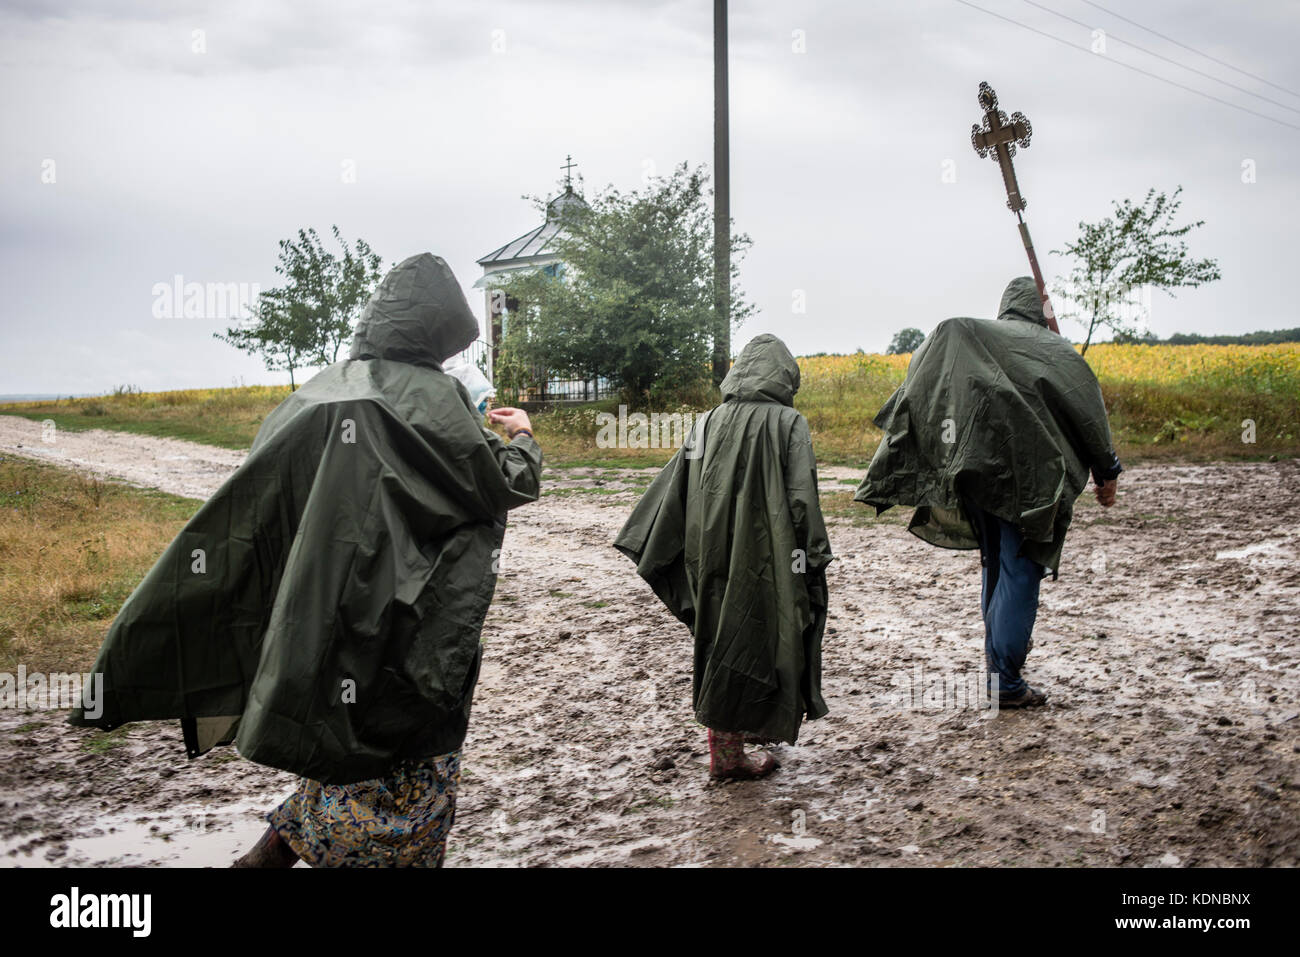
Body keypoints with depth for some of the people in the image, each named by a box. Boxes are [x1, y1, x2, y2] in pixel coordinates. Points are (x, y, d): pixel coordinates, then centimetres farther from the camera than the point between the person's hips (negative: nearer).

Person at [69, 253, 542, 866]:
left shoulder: (321, 394, 5)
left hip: (320, 621, 7)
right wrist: (522, 439, 13)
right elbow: (507, 487, -8)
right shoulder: (429, 397, -14)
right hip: (406, 627, -6)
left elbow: (242, 511, 6)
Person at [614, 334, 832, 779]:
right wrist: (814, 558, -8)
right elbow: (801, 498, -14)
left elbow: (672, 488, 8)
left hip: (711, 556, 5)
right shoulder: (788, 423, -7)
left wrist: (639, 544, 14)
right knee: (751, 639, 4)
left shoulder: (709, 421, 7)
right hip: (763, 557, -4)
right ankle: (728, 751, 10)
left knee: (720, 632, 17)